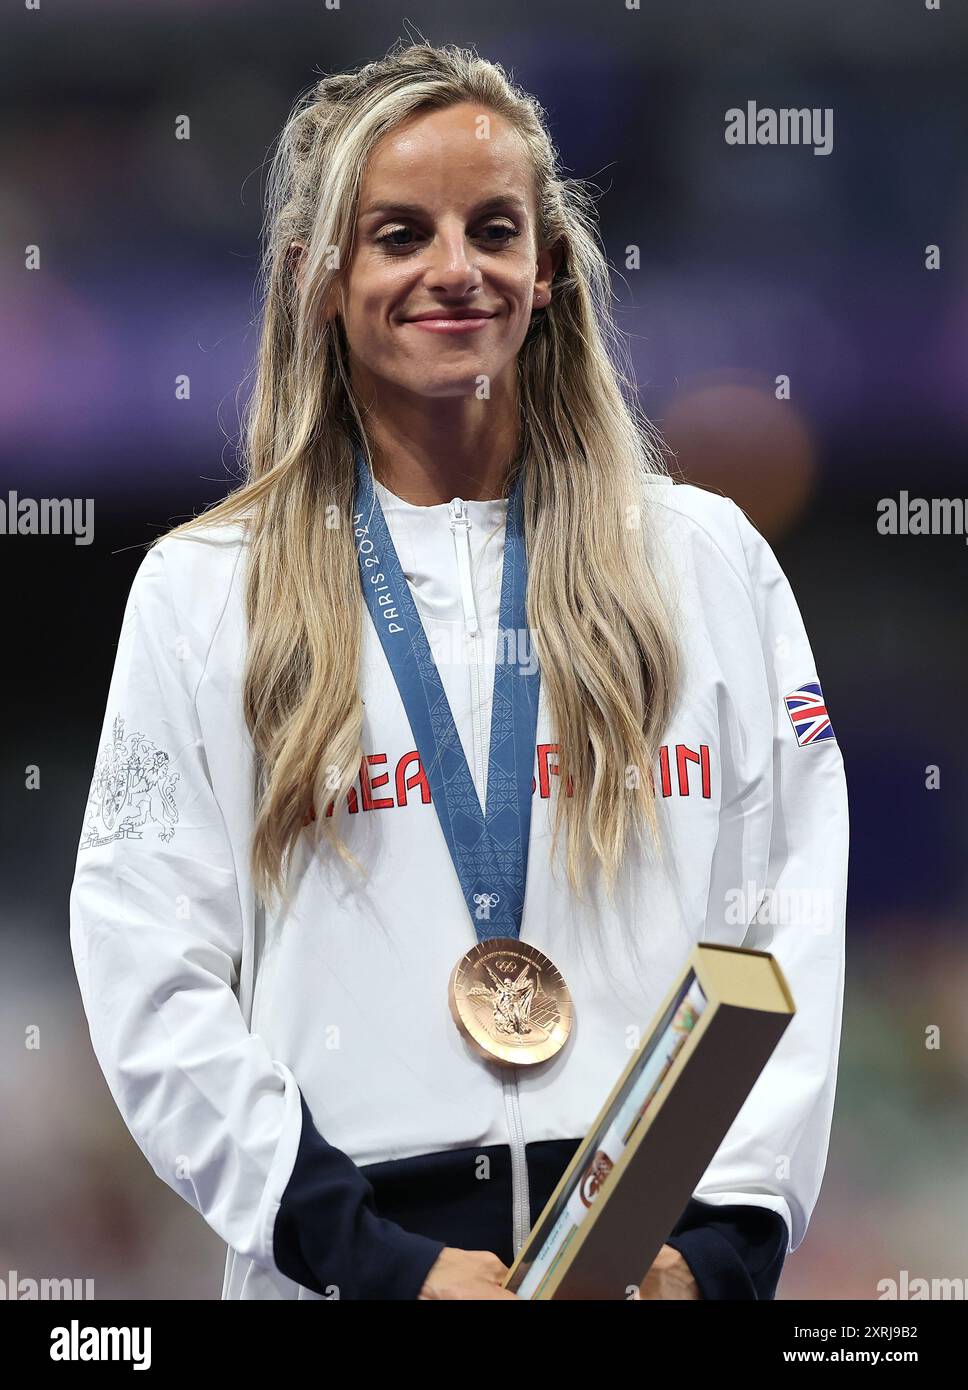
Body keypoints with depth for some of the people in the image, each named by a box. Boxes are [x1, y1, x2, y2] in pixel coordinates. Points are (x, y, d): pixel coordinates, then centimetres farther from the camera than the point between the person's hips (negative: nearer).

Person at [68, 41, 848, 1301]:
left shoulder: (711, 560, 7)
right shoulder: (203, 593, 4)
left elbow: (793, 927, 2)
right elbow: (153, 980, -4)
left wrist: (725, 1241, -12)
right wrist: (372, 1255, -14)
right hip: (354, 1264, -1)